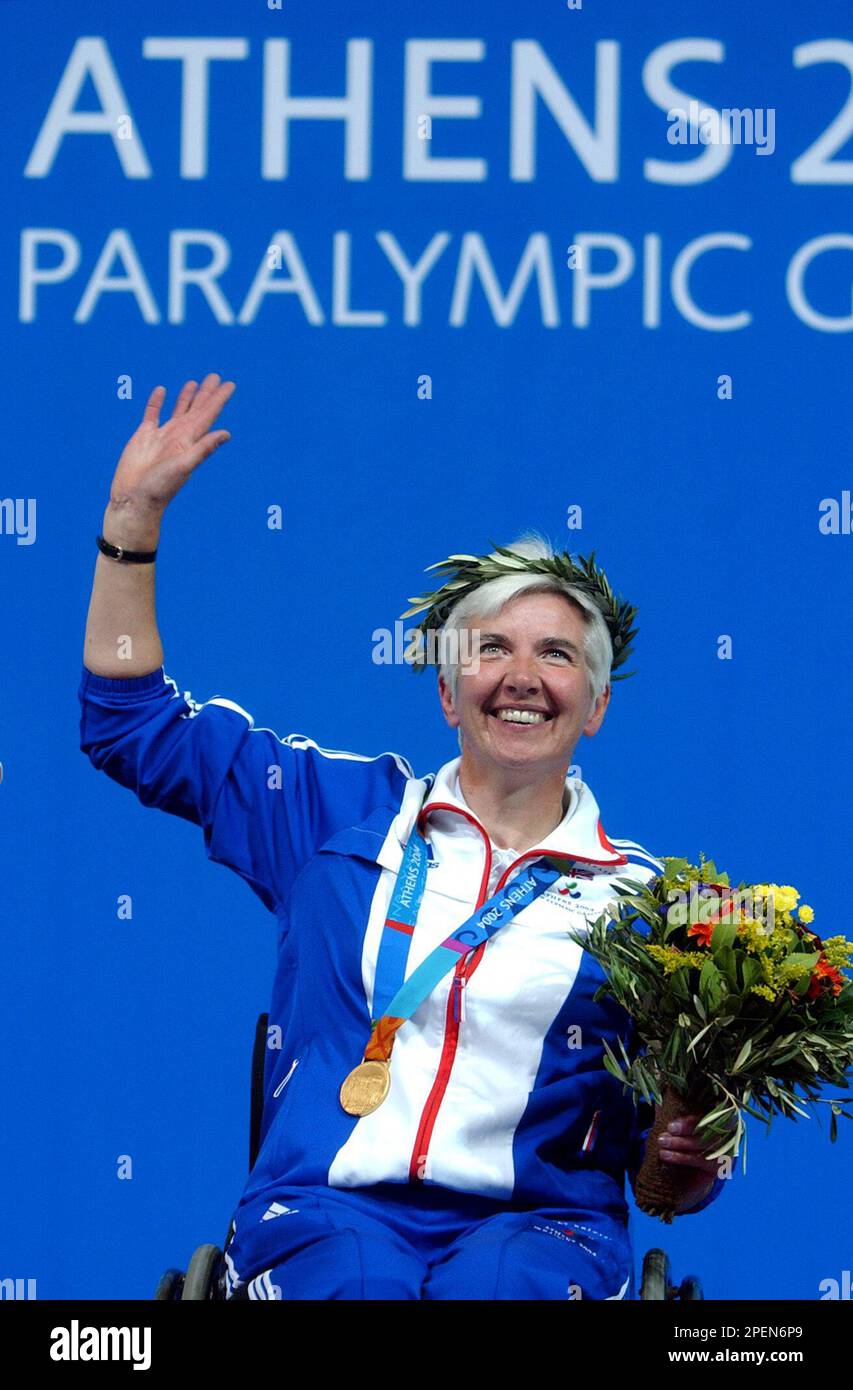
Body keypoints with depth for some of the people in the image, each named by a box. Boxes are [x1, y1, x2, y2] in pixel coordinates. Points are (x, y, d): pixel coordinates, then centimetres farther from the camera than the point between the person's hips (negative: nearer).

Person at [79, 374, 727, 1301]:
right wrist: (134, 512, 16)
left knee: (498, 1289, -36)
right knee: (354, 1286, -34)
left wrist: (687, 1157, -12)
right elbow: (131, 722, 23)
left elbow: (671, 1184, 12)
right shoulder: (345, 812, 16)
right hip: (323, 1210, 1)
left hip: (536, 1224, -1)